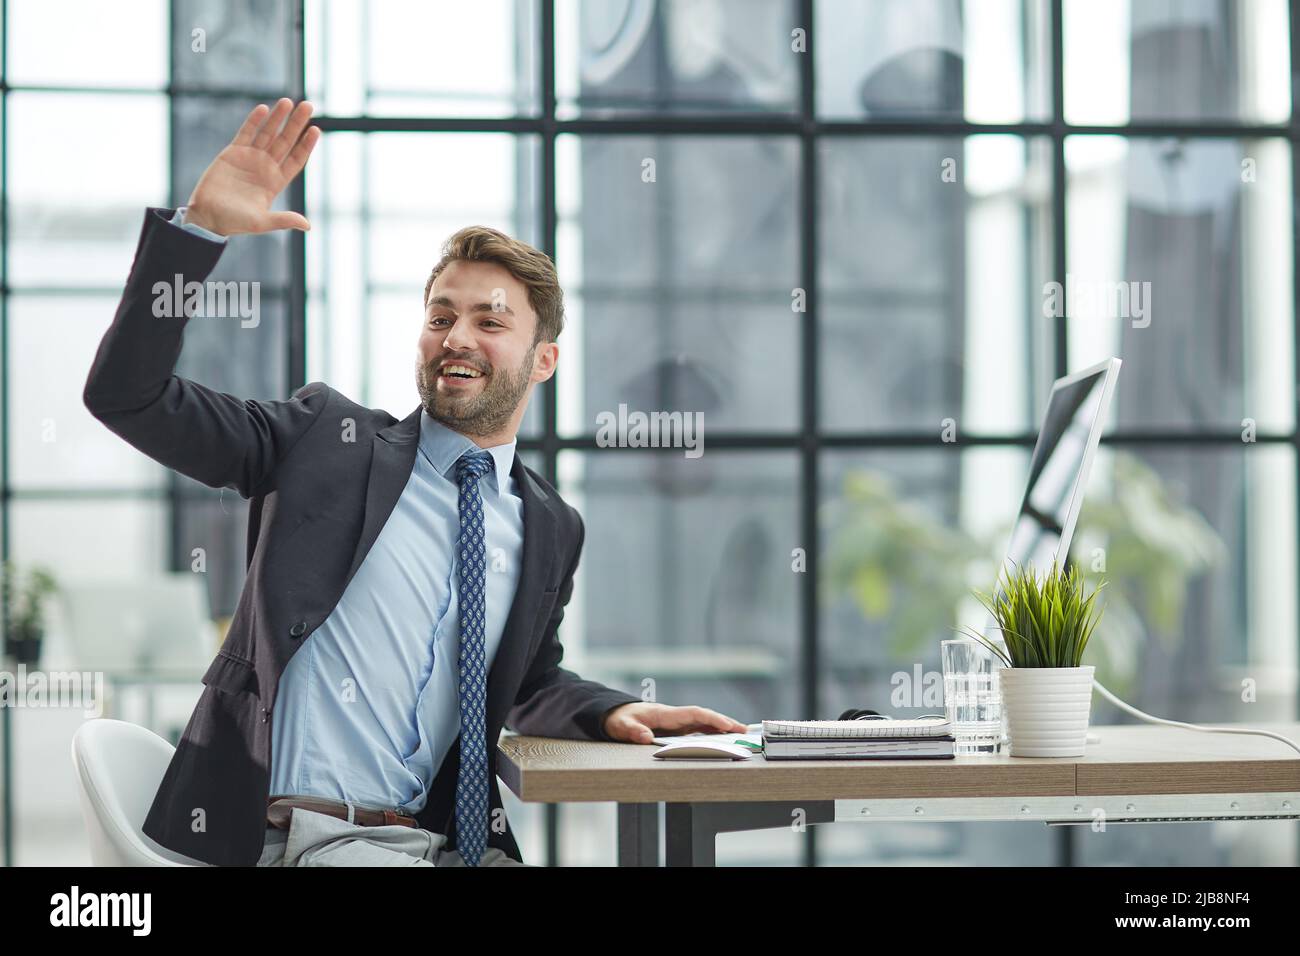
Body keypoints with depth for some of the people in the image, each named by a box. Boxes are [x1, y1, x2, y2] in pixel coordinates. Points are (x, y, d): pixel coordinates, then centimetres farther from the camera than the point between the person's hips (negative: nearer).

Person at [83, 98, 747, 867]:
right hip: (298, 834, -5)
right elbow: (127, 397, -3)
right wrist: (201, 228, -13)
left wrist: (614, 711, 6)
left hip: (449, 837, 5)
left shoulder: (552, 529, 14)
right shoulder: (326, 439, 4)